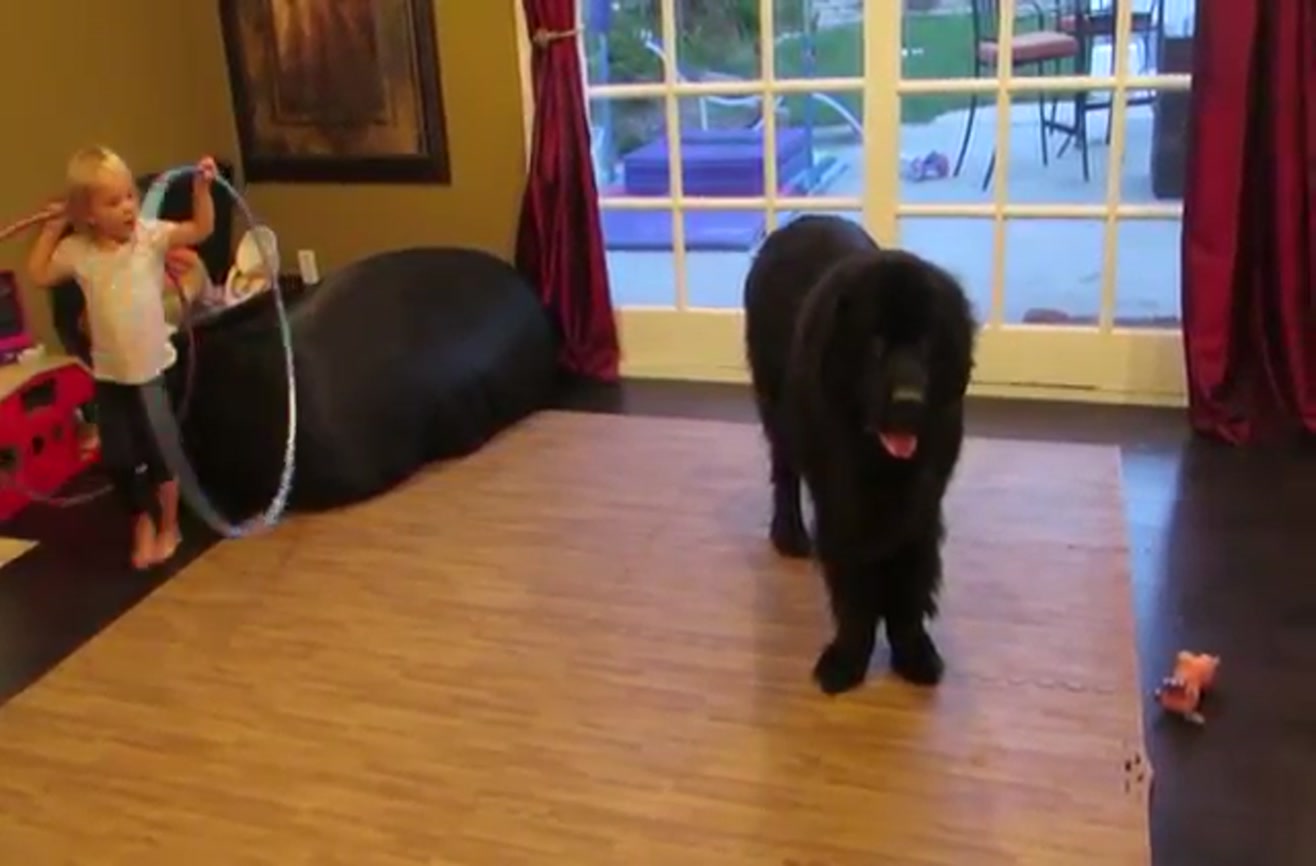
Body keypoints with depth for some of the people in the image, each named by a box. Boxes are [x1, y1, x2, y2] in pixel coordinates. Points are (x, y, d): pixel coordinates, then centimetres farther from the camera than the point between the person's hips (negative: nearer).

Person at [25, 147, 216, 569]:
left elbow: (201, 230, -13)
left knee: (159, 453, 7)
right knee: (118, 458, 6)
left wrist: (201, 187, -24)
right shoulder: (78, 251, -5)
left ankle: (168, 527, 28)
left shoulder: (150, 235, -10)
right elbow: (38, 275, 4)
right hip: (110, 375, 2)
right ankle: (143, 521, 32)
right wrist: (52, 228, 0)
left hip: (154, 368, -2)